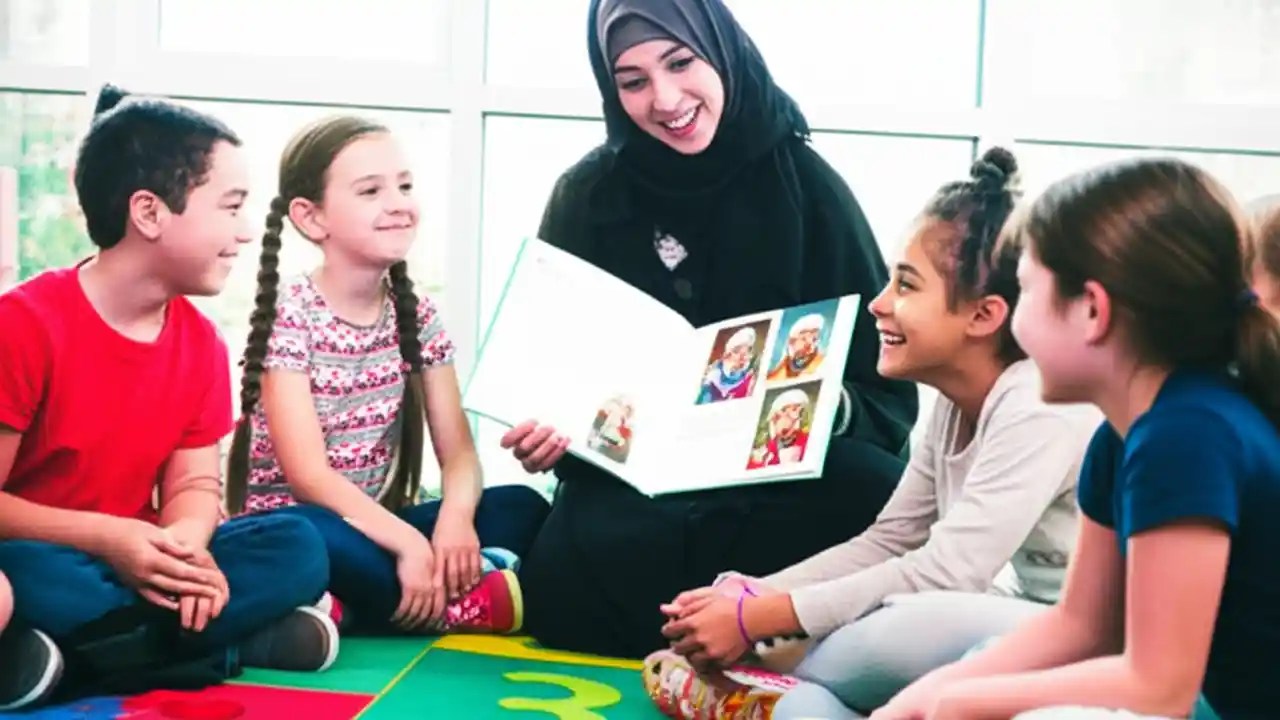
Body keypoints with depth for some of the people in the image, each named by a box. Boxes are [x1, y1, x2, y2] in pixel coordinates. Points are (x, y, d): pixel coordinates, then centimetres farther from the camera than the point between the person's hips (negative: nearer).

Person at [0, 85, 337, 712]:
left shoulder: (201, 343, 3)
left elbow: (194, 483, 4)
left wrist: (185, 543, -19)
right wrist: (108, 538, -27)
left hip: (135, 567, 6)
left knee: (296, 548, -14)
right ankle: (253, 641, -25)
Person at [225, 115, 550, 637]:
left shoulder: (416, 315, 5)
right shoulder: (288, 315, -12)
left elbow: (458, 451, -1)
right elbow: (308, 475, -20)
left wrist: (456, 517, -24)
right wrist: (408, 543, -30)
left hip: (376, 524, 6)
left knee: (523, 508, -13)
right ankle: (462, 604, -24)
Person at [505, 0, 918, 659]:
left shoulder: (806, 184, -1)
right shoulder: (587, 197, 2)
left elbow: (886, 386, 0)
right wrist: (544, 437, -16)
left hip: (784, 472, 0)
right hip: (631, 473, 0)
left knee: (880, 497, -33)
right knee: (564, 579, -33)